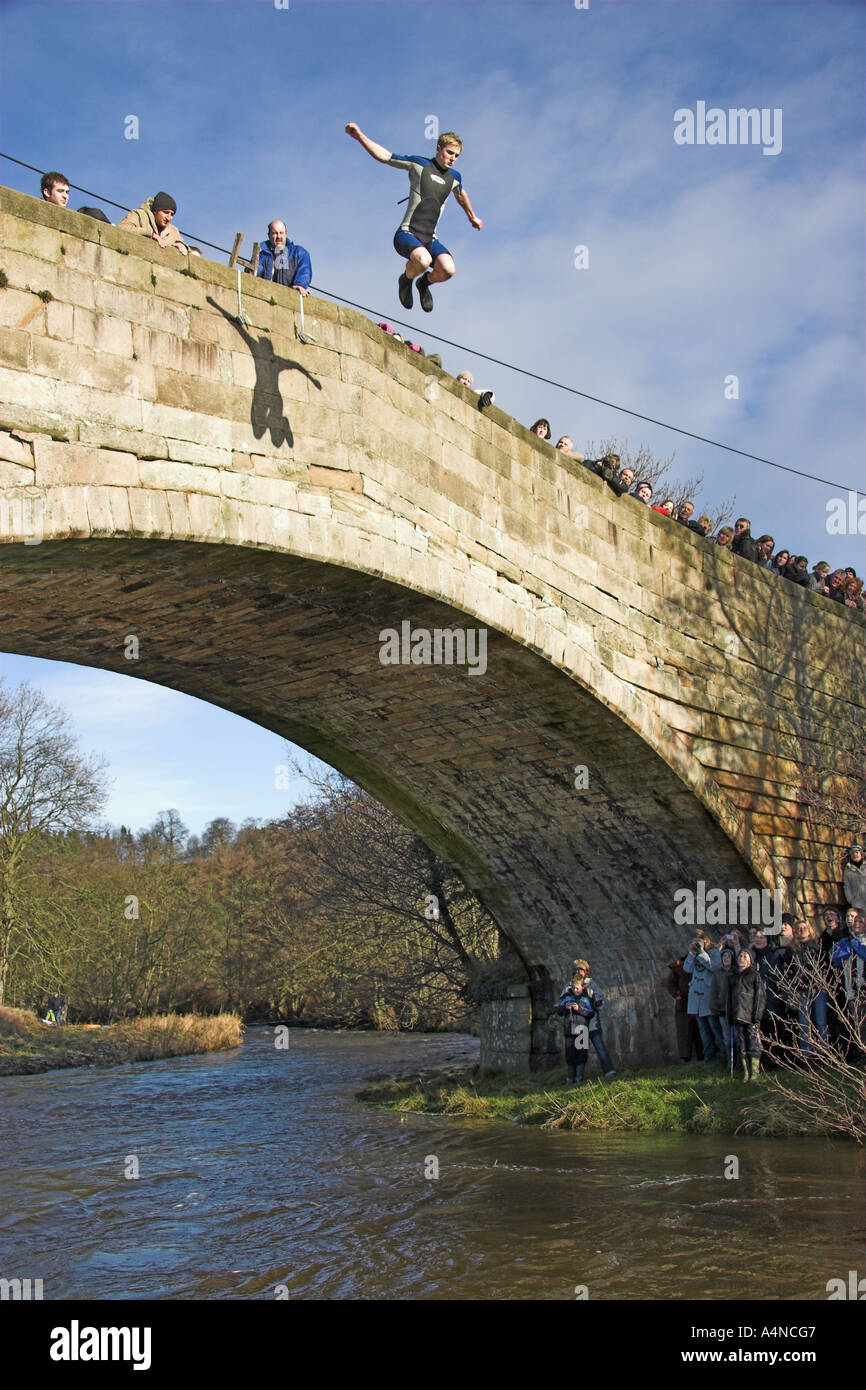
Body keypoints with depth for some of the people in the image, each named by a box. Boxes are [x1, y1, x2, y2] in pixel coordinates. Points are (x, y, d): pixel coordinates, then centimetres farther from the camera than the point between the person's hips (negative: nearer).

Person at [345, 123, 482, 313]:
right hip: (407, 233, -5)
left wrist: (472, 217, 51)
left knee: (448, 269, -25)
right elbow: (384, 156, -1)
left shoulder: (454, 177, 14)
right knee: (423, 260, -36)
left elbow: (461, 195, 37)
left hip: (430, 239, 5)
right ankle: (406, 280, 0)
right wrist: (360, 136, -11)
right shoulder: (419, 164, 0)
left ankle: (425, 283, 11)